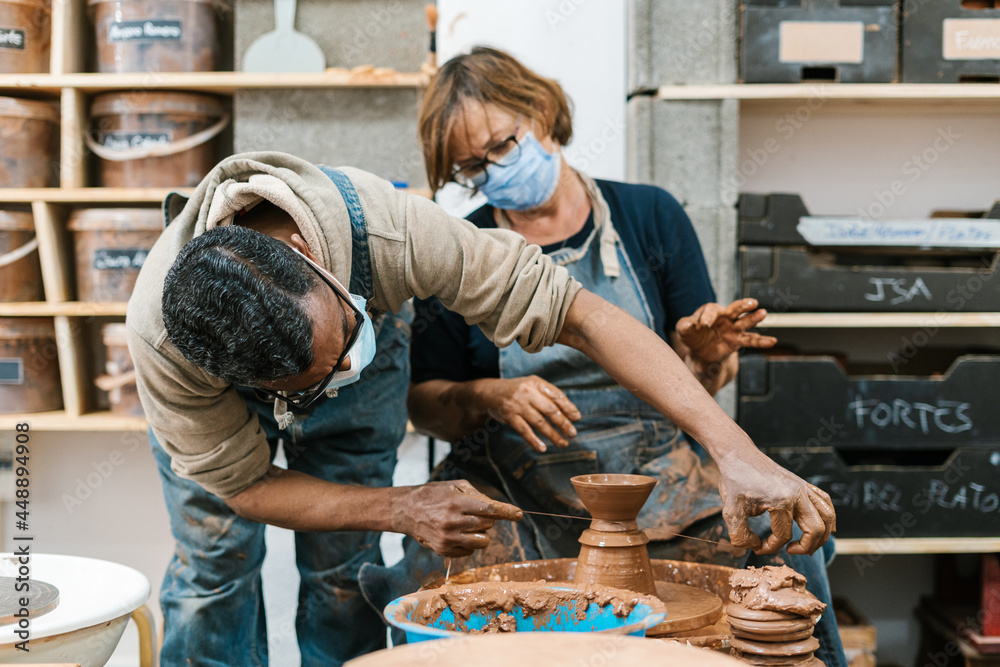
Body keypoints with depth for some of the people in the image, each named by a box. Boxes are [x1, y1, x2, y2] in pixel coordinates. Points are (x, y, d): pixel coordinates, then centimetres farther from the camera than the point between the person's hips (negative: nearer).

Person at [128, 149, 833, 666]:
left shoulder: (386, 225, -46)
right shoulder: (159, 339, -42)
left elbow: (576, 310, -43)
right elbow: (243, 485, -27)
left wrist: (736, 452, -51)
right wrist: (403, 508, -41)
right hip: (218, 398, 0)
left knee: (342, 570, -3)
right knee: (216, 563, -4)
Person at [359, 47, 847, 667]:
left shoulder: (651, 216, 6)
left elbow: (696, 387, 10)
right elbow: (423, 402, 5)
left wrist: (709, 356, -13)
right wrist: (490, 399, -15)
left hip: (651, 475, 2)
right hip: (511, 495, -1)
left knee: (785, 536, -22)